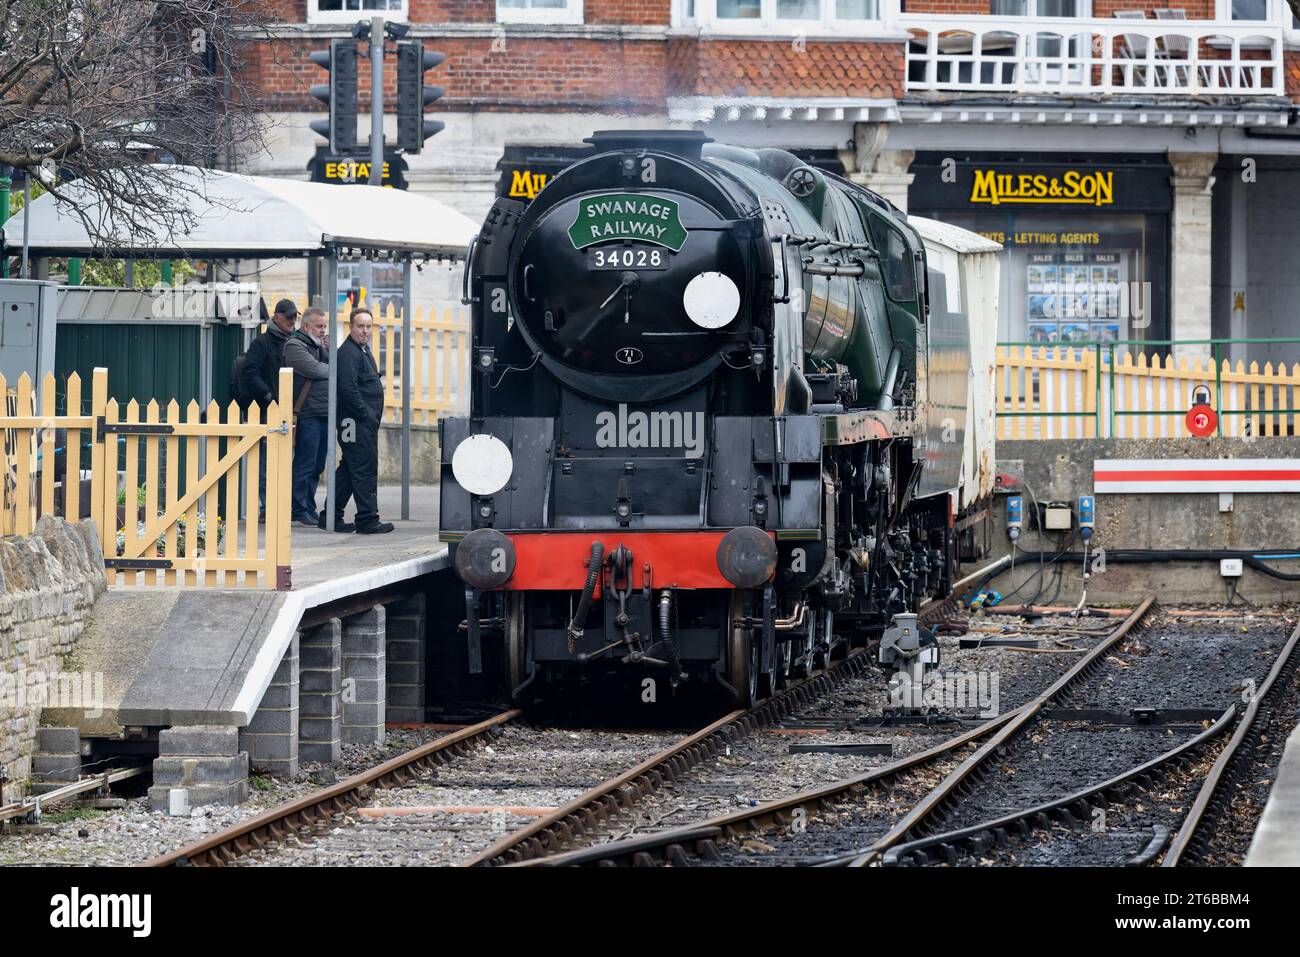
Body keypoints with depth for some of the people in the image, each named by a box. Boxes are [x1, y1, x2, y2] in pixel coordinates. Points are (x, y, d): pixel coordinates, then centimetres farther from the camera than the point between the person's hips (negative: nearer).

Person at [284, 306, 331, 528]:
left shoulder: (319, 346, 21)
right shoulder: (295, 345, -5)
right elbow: (314, 370, -16)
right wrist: (332, 369, 1)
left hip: (324, 415, 8)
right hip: (307, 415, -8)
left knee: (316, 467, 10)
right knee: (304, 465, -6)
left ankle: (309, 509, 16)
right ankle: (299, 512, -3)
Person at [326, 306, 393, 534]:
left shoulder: (362, 351, 20)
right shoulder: (348, 353, -14)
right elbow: (348, 388, -22)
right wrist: (366, 414, -19)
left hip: (364, 421, 11)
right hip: (357, 422, -11)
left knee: (349, 469, 14)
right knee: (365, 469, -8)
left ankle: (332, 516, 18)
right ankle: (367, 519, -6)